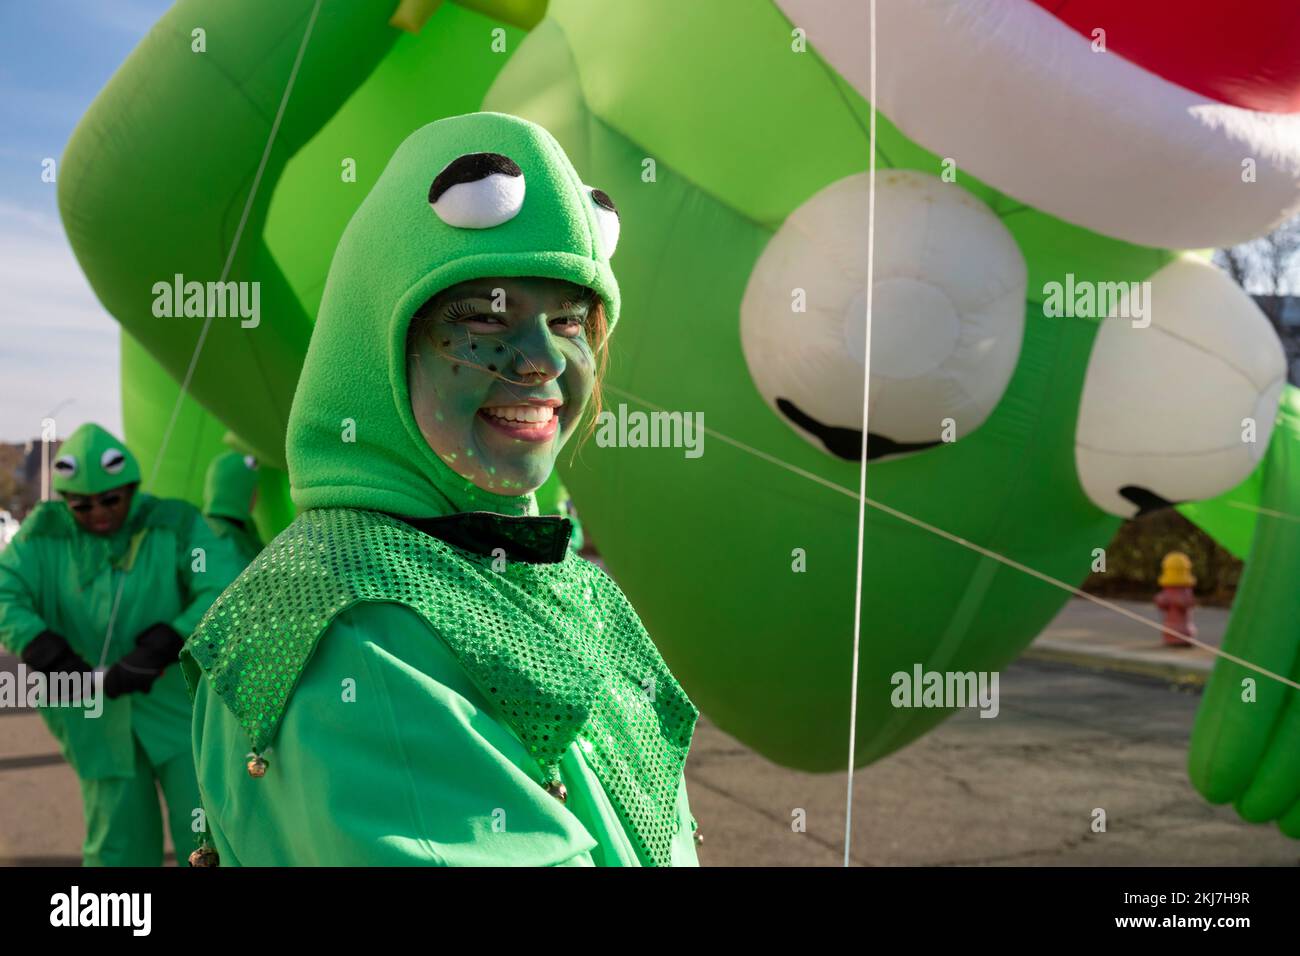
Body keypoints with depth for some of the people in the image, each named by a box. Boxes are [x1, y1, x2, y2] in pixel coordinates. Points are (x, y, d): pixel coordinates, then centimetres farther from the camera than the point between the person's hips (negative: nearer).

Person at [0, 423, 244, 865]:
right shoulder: (44, 532, -2)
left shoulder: (177, 525, -10)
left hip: (180, 707, -2)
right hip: (101, 721, 2)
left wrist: (154, 654, -30)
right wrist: (53, 659, -24)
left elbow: (224, 597, -20)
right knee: (117, 843, 9)